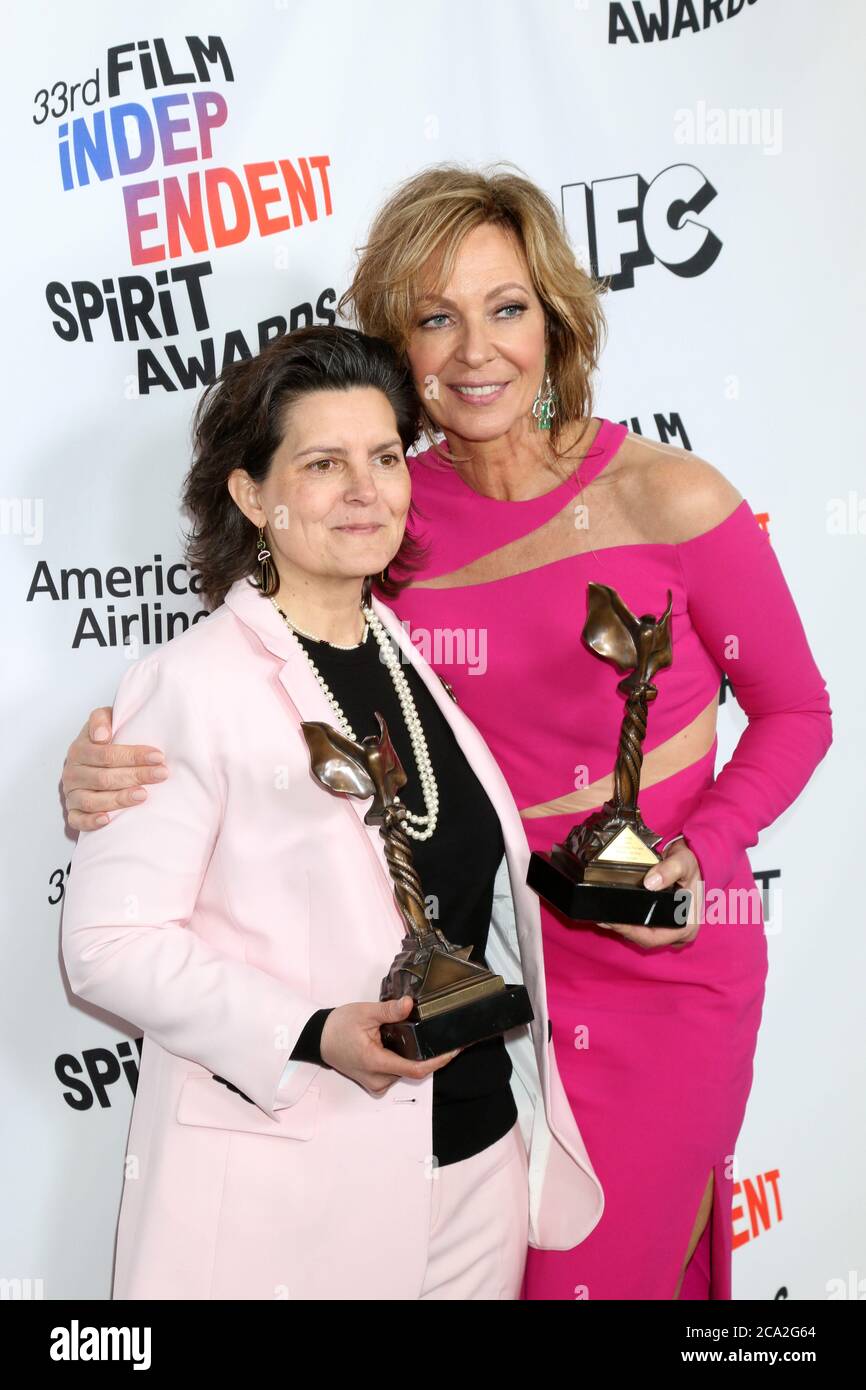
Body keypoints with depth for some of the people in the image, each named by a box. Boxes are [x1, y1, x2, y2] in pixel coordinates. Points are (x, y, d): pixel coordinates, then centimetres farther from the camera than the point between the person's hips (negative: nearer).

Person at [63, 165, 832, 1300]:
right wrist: (112, 774, -19)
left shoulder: (668, 497, -12)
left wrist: (705, 853, -16)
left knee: (601, 1268, 11)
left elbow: (795, 712, -1)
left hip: (663, 953, -2)